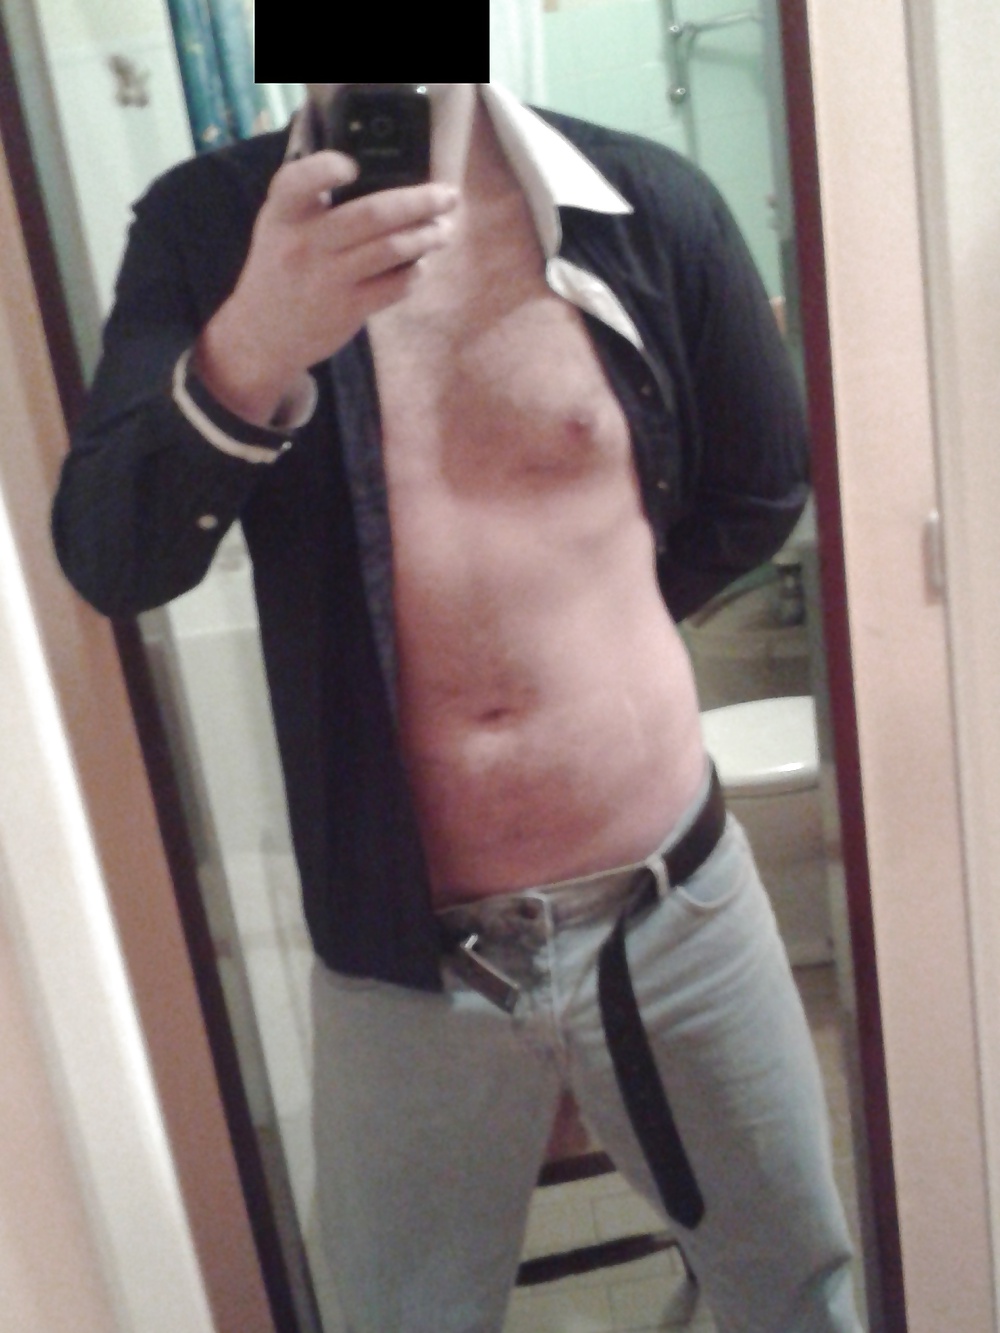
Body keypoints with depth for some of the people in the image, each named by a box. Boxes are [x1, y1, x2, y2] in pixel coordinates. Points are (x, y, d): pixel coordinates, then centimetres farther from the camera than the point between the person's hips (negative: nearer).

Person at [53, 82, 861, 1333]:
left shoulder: (649, 205, -5)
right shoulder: (204, 228, -4)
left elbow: (758, 493, 9)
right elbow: (108, 564, -15)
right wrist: (248, 353, -32)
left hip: (677, 911, 1)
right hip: (401, 955, 0)